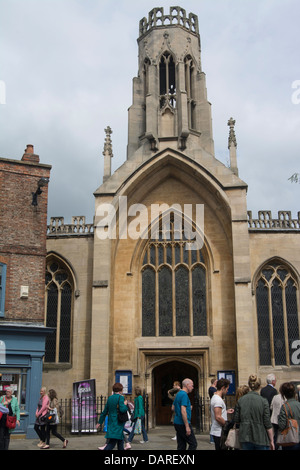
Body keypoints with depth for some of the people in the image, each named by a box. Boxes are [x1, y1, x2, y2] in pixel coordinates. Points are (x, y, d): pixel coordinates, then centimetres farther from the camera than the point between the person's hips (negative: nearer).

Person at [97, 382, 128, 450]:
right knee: (112, 443, -9)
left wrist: (100, 422, 23)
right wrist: (125, 405, -2)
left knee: (120, 440, 18)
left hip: (111, 423, 8)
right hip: (118, 424, -8)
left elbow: (104, 412, 16)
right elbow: (122, 409, -23)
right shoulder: (120, 397, -10)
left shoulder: (110, 398, 11)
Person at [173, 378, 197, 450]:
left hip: (177, 423, 9)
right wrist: (187, 426, -22)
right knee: (193, 444, -3)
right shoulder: (184, 395, -15)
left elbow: (173, 408, 24)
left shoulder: (178, 394, 15)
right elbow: (183, 411, -23)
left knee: (181, 446, 10)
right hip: (183, 424, -9)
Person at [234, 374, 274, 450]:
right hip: (261, 438, -3)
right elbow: (267, 424, -9)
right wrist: (271, 441, -1)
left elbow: (236, 420, 2)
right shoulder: (263, 401, -10)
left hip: (245, 437, 3)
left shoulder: (241, 400, -2)